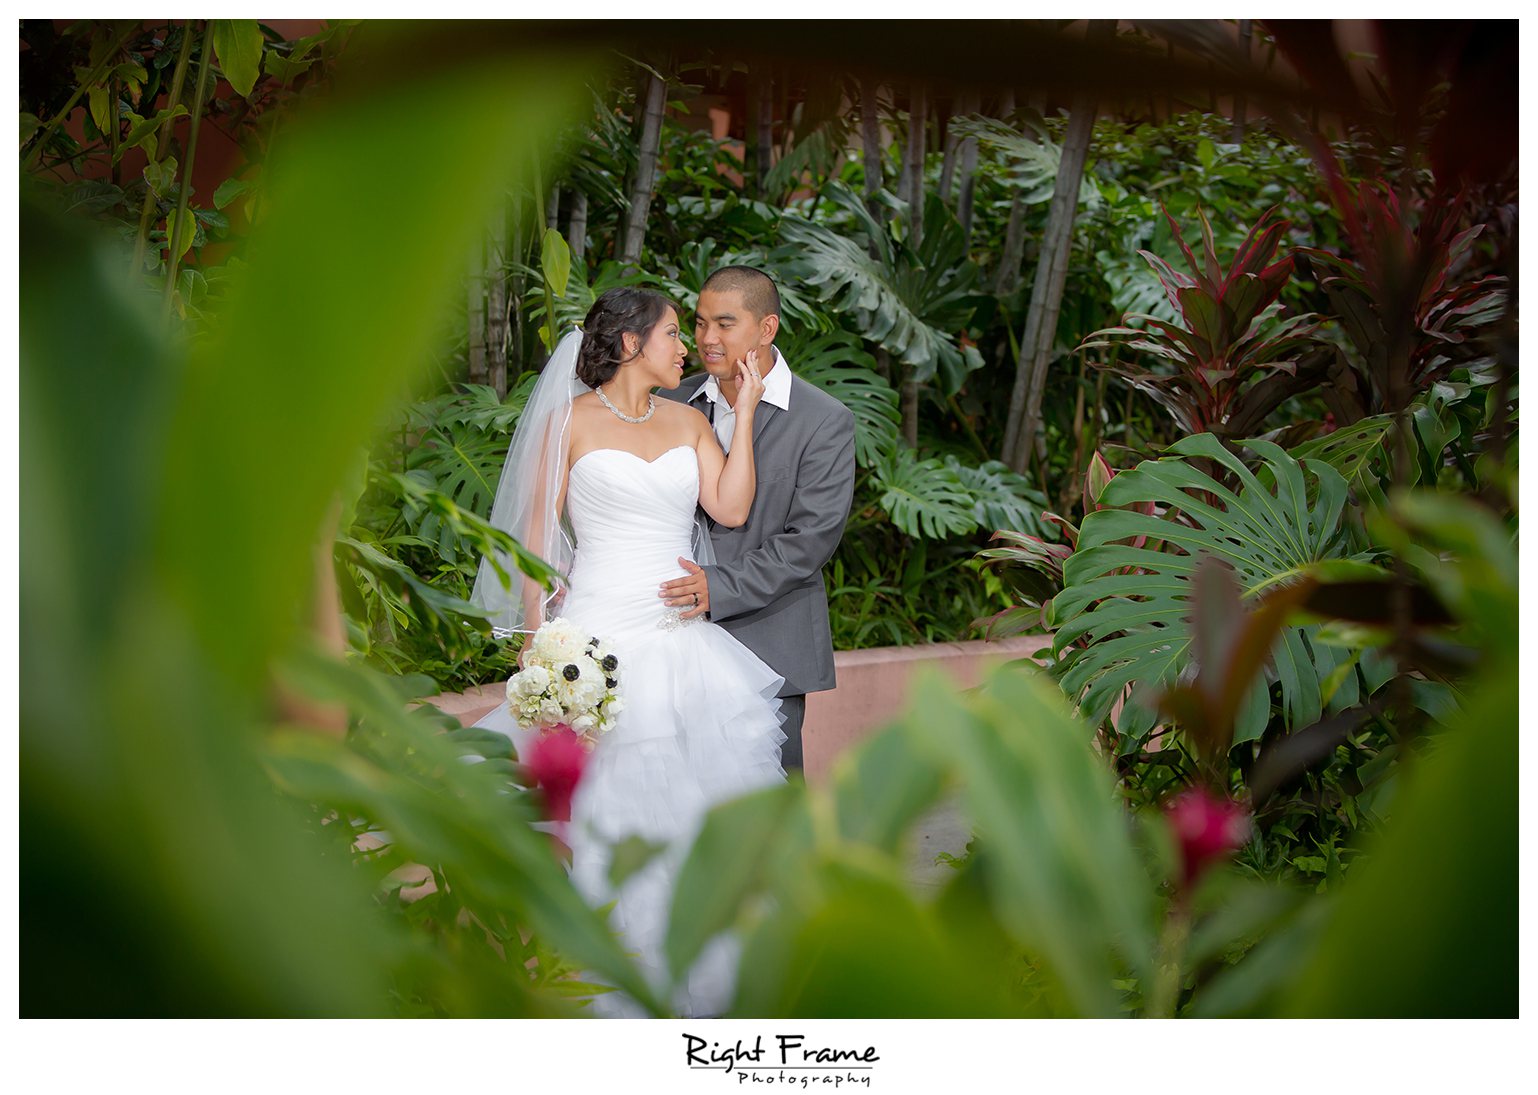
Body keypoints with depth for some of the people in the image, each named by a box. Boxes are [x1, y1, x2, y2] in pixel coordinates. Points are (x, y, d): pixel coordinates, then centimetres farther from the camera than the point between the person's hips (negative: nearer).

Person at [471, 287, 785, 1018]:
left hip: (683, 639, 4)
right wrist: (535, 639, -6)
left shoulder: (688, 422, 11)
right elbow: (538, 535, -1)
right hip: (599, 634, -4)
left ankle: (689, 977, 20)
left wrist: (744, 413, -4)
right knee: (599, 814, -2)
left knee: (685, 812, 5)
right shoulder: (570, 422, -1)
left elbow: (730, 509, -3)